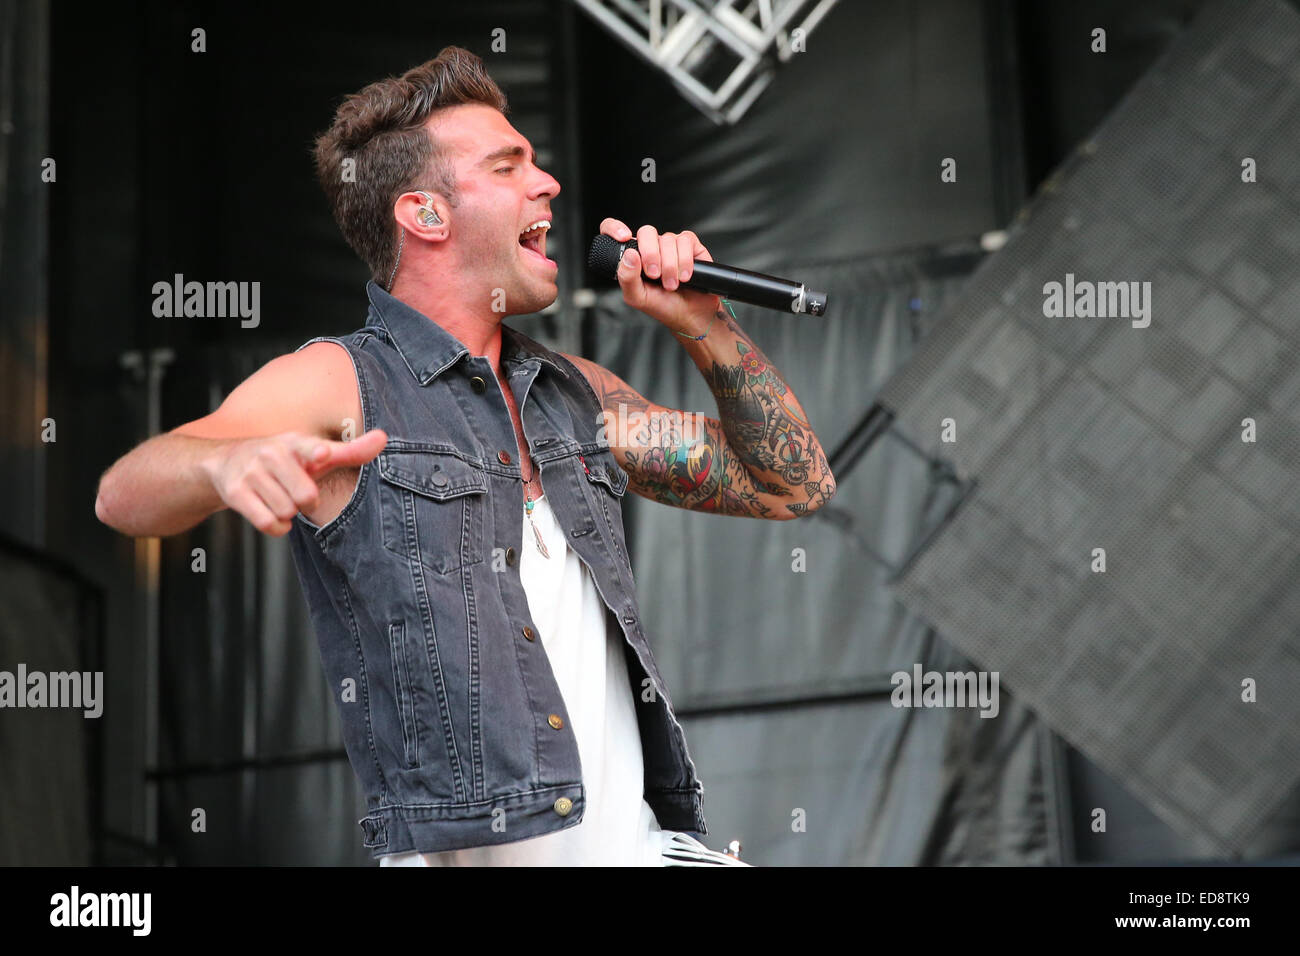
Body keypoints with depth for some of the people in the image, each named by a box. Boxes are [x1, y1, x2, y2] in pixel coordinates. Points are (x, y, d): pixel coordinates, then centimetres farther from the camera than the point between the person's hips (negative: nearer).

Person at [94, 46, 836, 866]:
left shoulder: (576, 393, 19)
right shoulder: (334, 385, 0)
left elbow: (792, 485, 22)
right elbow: (125, 496, -14)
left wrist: (707, 329, 8)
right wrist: (228, 462, -37)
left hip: (647, 839, 5)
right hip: (463, 852, -5)